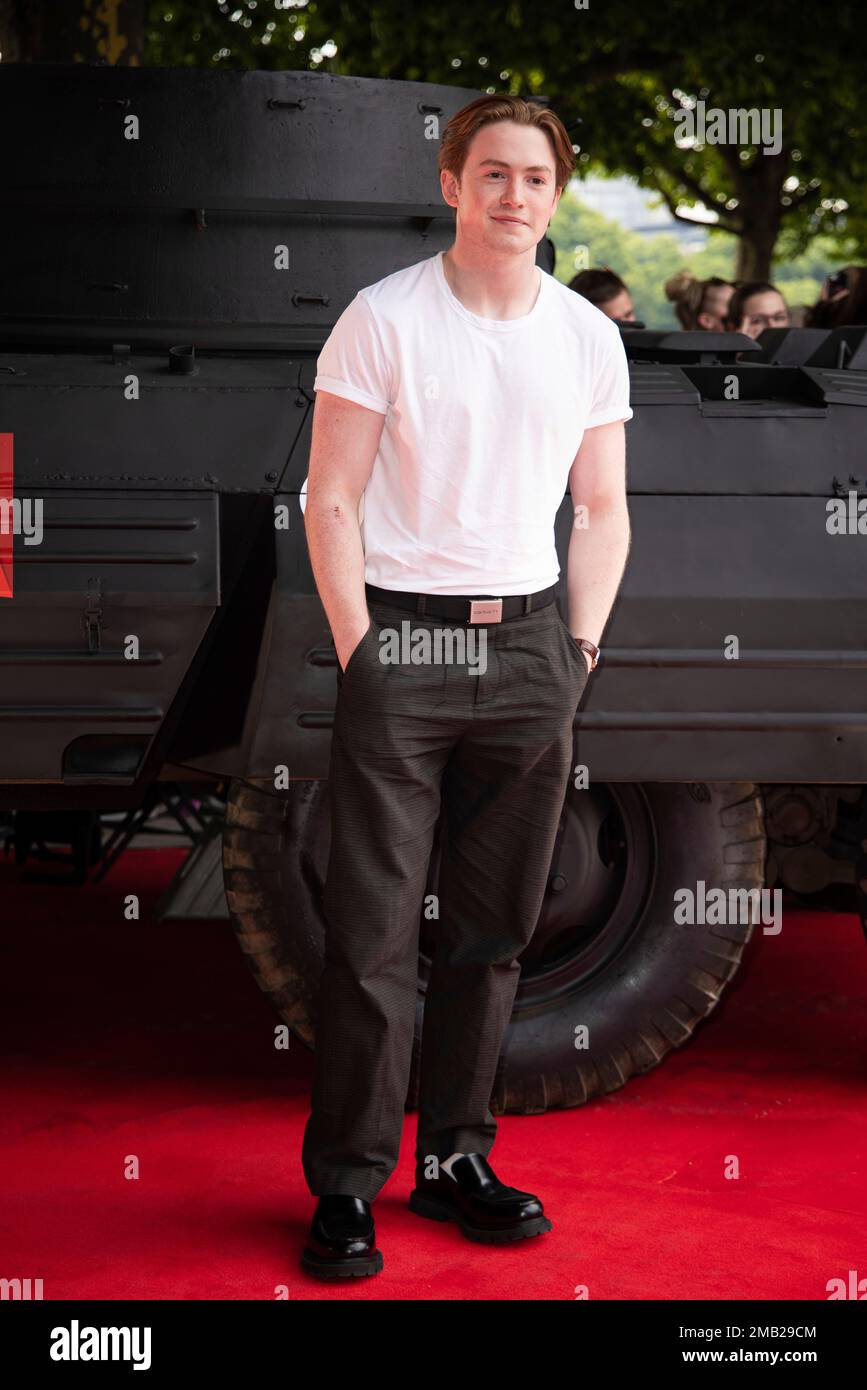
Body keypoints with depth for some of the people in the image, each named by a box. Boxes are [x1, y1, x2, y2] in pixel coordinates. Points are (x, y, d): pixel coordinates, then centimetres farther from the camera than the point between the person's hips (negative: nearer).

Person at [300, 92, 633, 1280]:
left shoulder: (589, 336, 8)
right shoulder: (384, 320, -4)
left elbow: (604, 510, 15)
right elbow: (331, 500, -5)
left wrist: (581, 646, 5)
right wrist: (361, 655, -10)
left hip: (530, 643, 4)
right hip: (403, 636, -4)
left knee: (495, 926, 10)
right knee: (373, 930, -4)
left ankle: (456, 1157, 22)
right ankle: (347, 1182, 6)